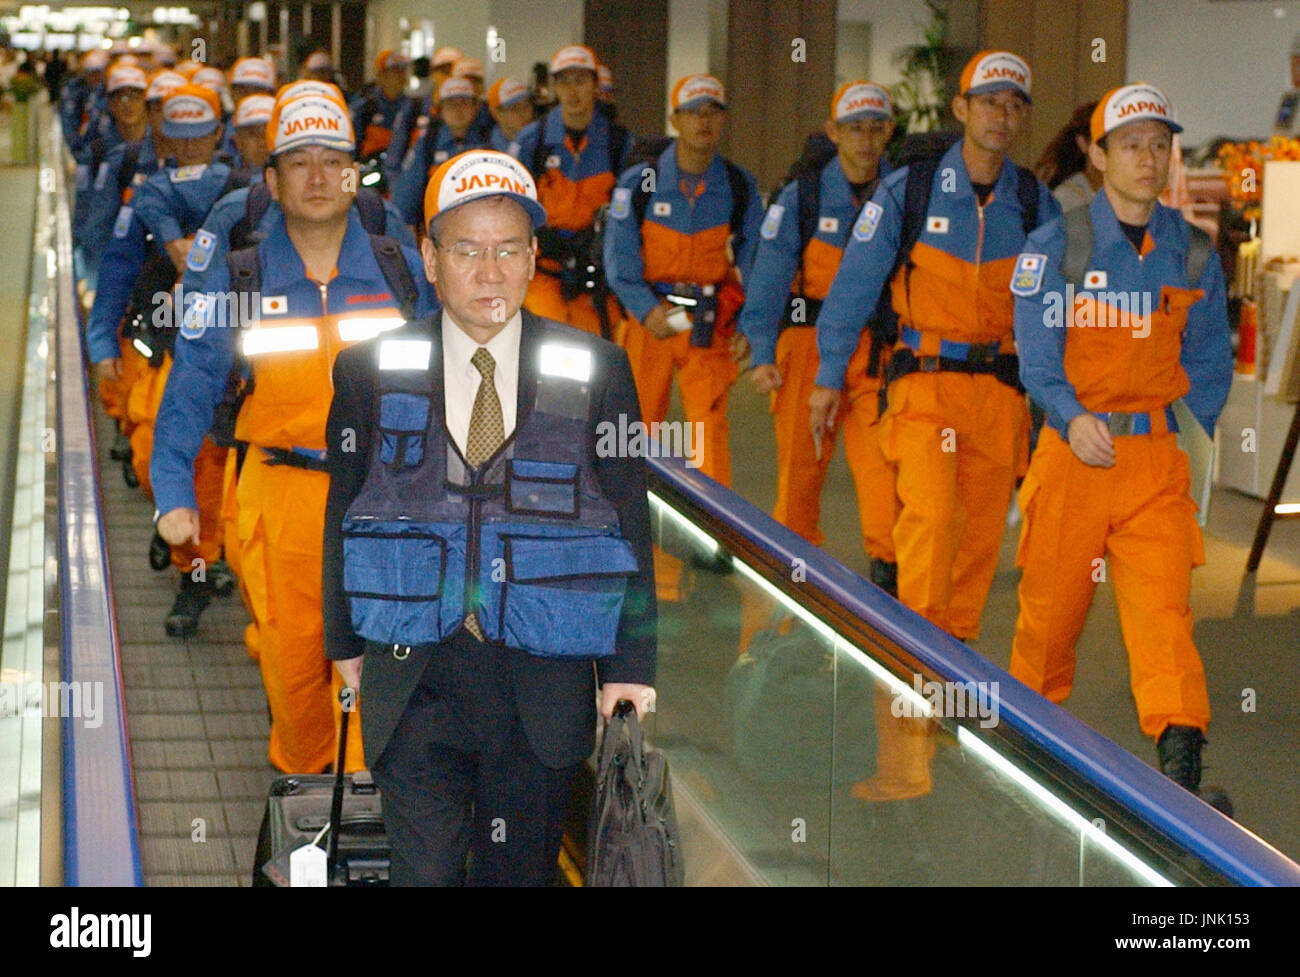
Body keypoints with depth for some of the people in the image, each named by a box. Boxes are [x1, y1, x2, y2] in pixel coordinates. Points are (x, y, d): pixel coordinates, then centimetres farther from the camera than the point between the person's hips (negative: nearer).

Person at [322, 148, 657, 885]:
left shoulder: (595, 372, 1)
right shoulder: (372, 372, 3)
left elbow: (631, 521, 3)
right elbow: (345, 511, 12)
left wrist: (631, 666, -1)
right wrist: (345, 642, 12)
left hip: (545, 683, 0)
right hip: (413, 679, 0)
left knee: (522, 871, 10)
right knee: (423, 871, -2)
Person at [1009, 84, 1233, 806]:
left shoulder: (1192, 253, 8)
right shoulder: (1056, 246, -1)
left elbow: (1208, 363, 16)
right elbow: (1036, 351, -7)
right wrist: (1071, 416, -24)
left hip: (1157, 455, 1)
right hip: (1073, 448, -1)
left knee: (1164, 606, -12)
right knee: (1051, 604, 8)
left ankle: (1181, 758, -19)